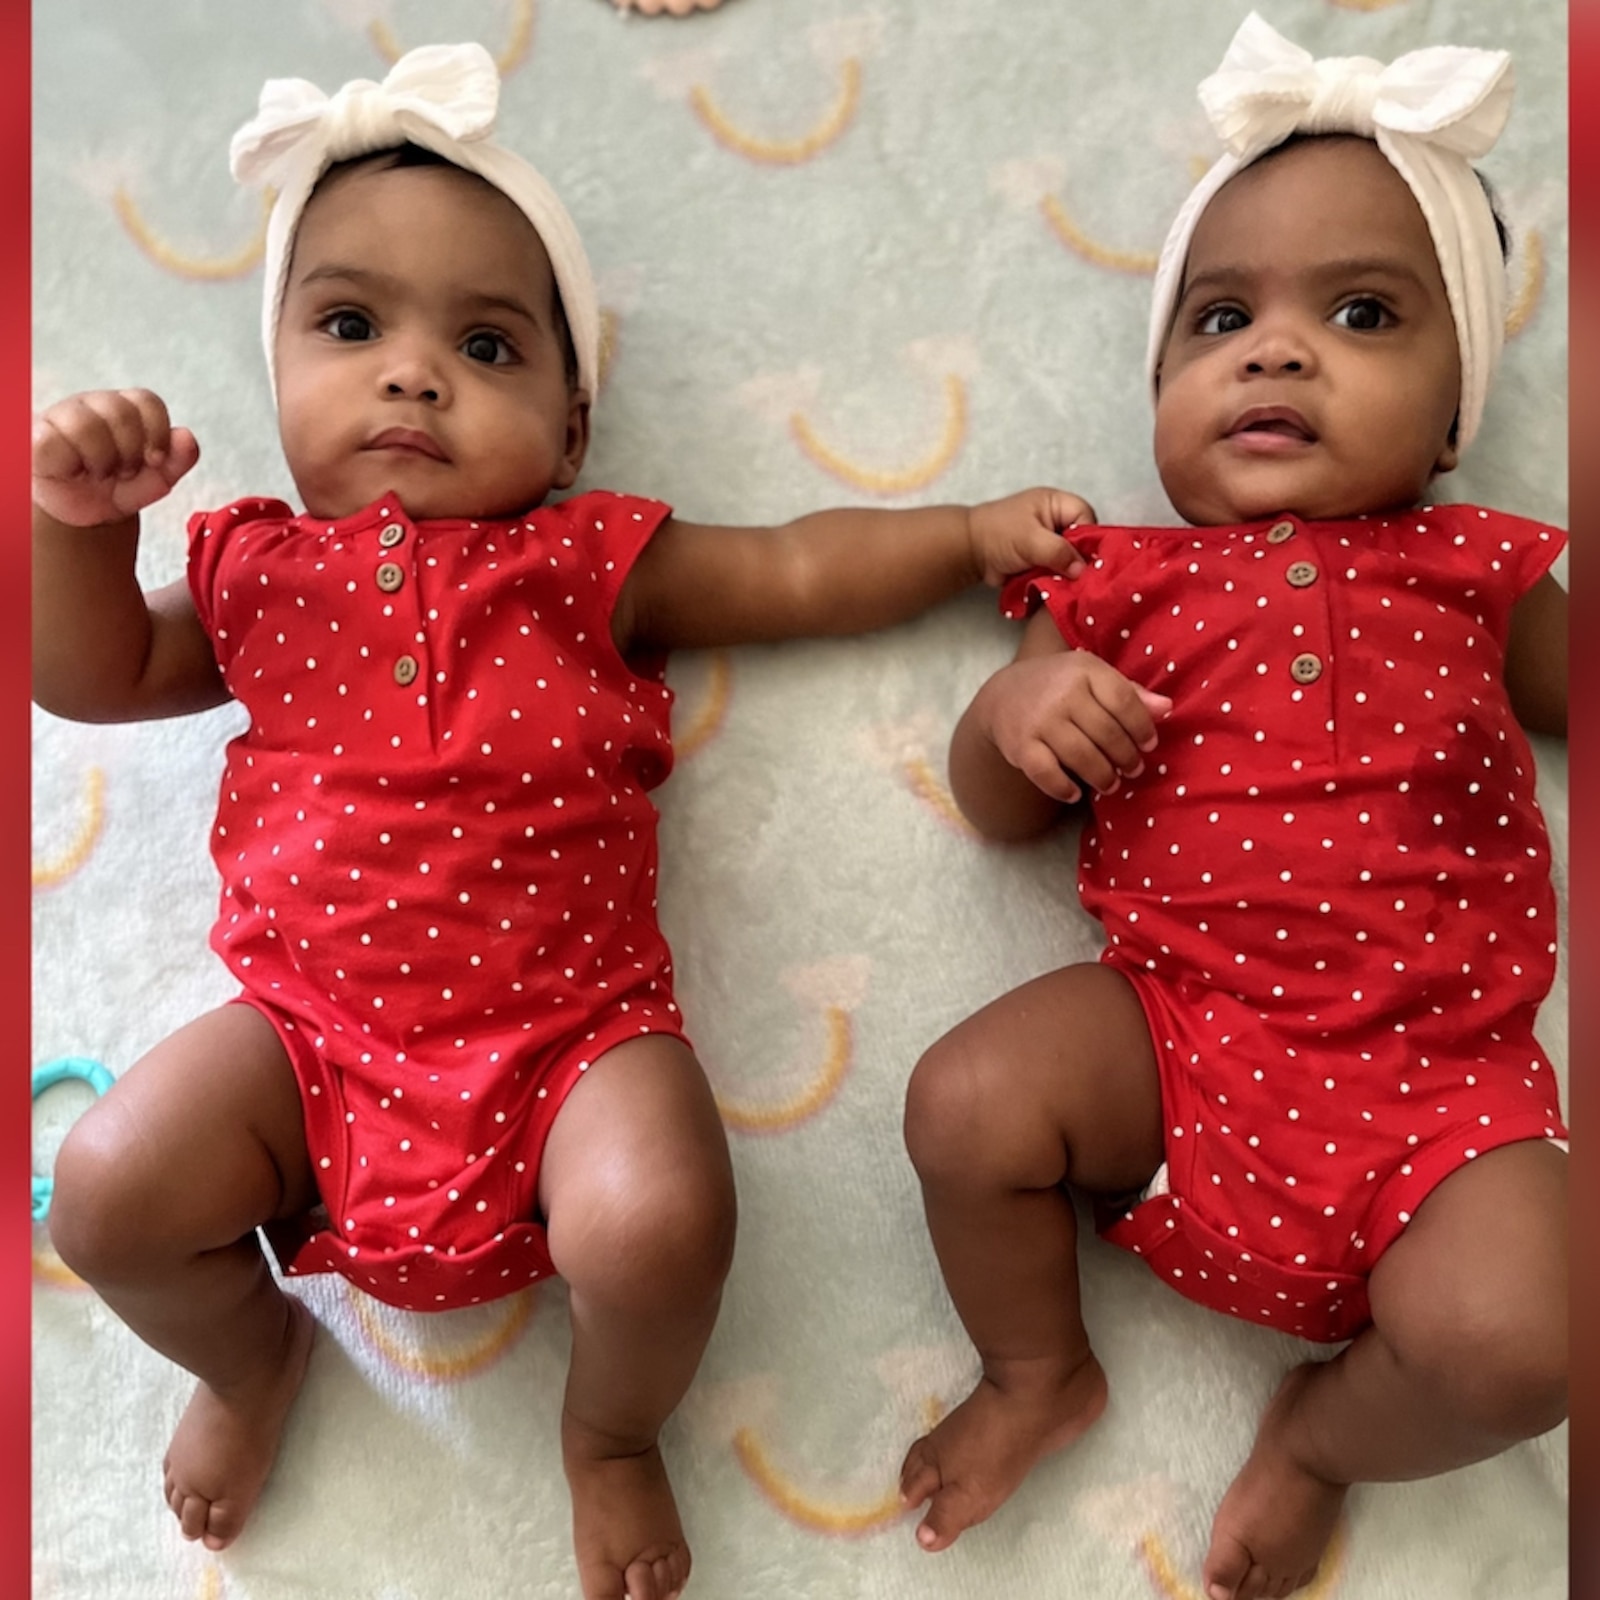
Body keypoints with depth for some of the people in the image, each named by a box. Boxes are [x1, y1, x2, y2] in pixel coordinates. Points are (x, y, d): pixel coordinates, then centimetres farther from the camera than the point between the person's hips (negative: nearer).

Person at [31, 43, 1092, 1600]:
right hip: (313, 1023, 3)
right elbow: (90, 678, 17)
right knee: (109, 1186, -15)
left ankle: (611, 1430, 14)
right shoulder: (259, 569, 13)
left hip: (566, 1025, -2)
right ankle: (251, 1355, 24)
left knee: (660, 1220, -27)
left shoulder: (597, 562, 6)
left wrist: (977, 527, 1)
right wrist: (75, 520, 1)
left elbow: (804, 568, 8)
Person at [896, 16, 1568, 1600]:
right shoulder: (1129, 581, 7)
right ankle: (1039, 1371, 14)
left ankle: (1323, 1435, 19)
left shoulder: (1476, 573, 9)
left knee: (1509, 1336, -21)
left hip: (1433, 1073, 1)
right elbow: (998, 812, 8)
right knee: (968, 1104, -22)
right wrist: (1013, 714, -13)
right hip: (1171, 1026, 0)